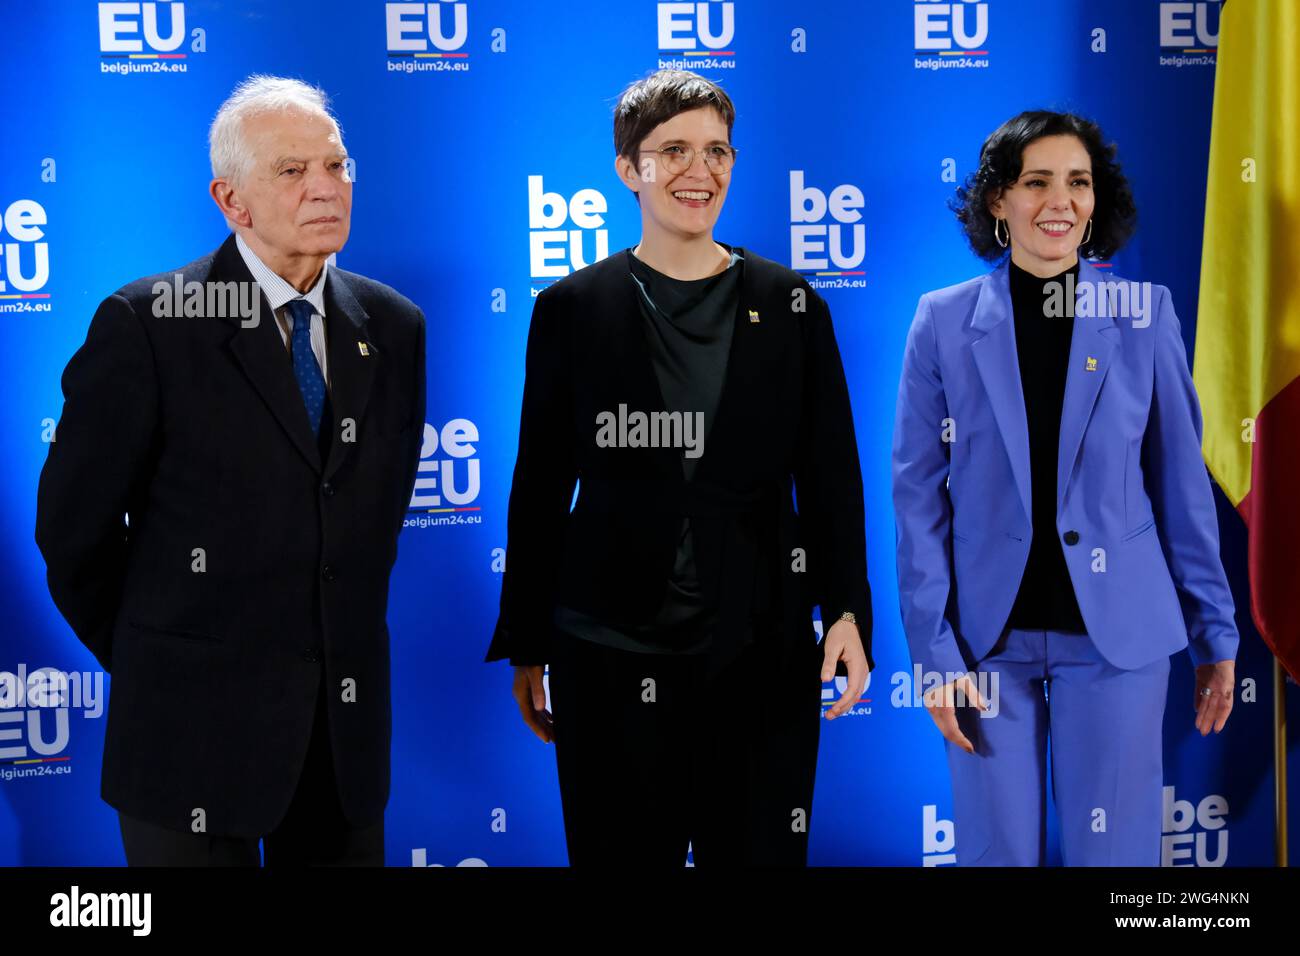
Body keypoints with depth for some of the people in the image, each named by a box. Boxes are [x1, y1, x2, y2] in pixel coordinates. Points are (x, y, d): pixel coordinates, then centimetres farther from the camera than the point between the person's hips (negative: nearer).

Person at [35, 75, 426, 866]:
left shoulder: (393, 327, 5)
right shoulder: (146, 325, -10)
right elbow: (75, 526, -5)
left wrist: (347, 643, 13)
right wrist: (153, 660, 4)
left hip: (350, 715, 4)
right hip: (196, 715, -4)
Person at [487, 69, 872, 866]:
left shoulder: (791, 307, 4)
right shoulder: (571, 309, 2)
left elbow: (832, 474, 5)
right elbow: (540, 488, 4)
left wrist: (847, 610, -6)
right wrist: (527, 647, 5)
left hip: (762, 650, 1)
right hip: (611, 653, 0)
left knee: (758, 852, 6)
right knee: (622, 850, 6)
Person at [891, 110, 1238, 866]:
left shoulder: (1145, 314, -1)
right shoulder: (946, 320, -2)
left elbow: (1181, 483, 4)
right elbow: (919, 491, -1)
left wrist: (1215, 633, 6)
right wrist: (934, 647, -6)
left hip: (1117, 632, 0)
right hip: (989, 634, 0)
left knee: (1115, 849, 7)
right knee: (999, 848, 8)